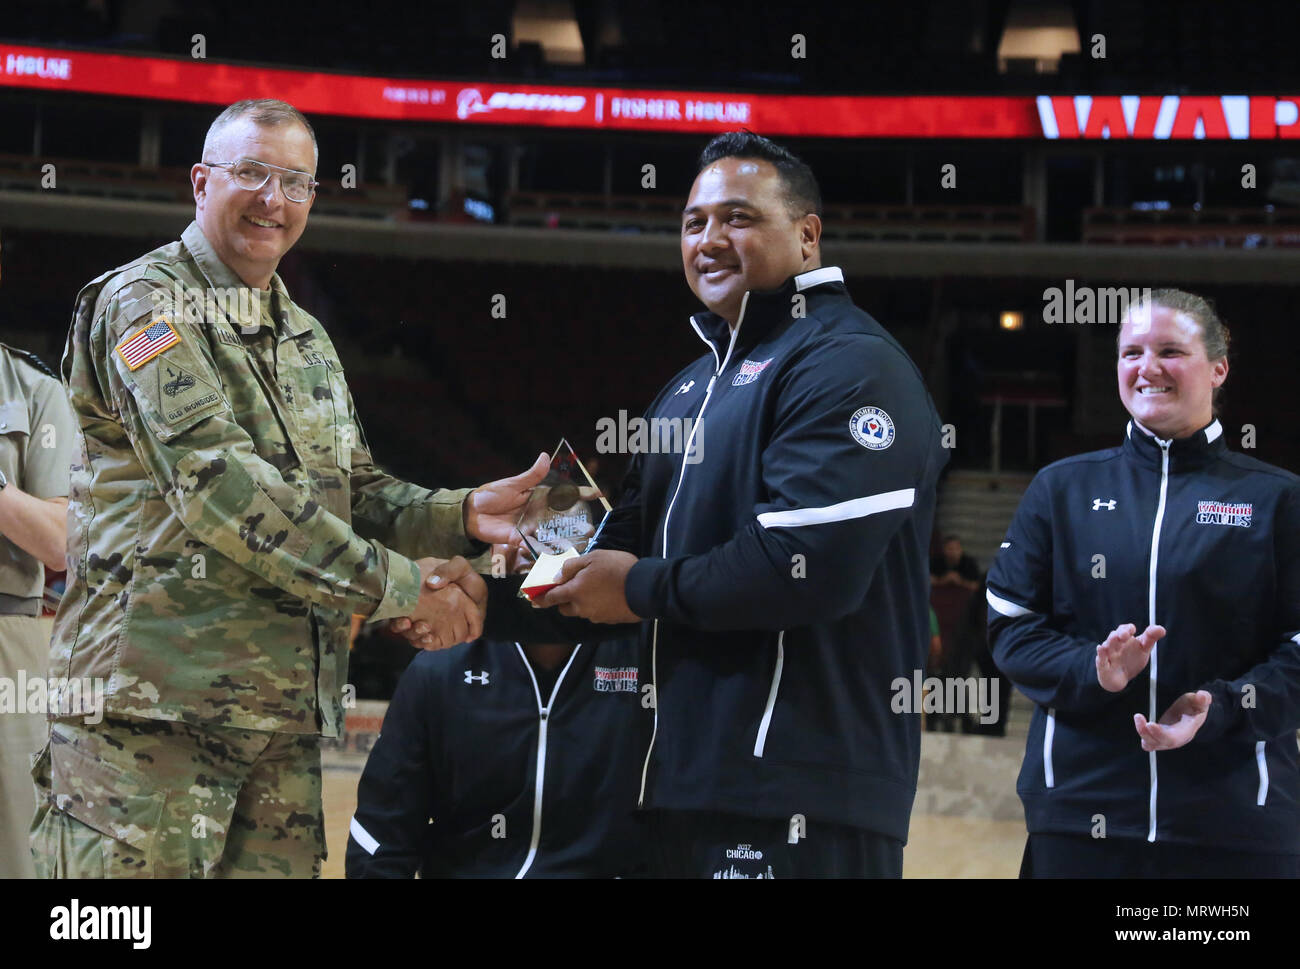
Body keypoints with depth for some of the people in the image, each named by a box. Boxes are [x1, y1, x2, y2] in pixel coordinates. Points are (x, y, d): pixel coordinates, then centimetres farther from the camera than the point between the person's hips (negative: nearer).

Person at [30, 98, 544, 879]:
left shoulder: (308, 340, 22)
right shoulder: (145, 304, -5)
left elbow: (353, 493, 23)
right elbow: (219, 487, -17)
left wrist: (462, 515, 1)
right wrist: (399, 584, -16)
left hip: (287, 721, 8)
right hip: (151, 703, -7)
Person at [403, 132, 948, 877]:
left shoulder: (848, 365, -10)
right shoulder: (694, 388, 22)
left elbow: (810, 564, -22)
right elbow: (626, 549, 25)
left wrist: (644, 589, -10)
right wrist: (488, 598, 11)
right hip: (686, 782, 9)